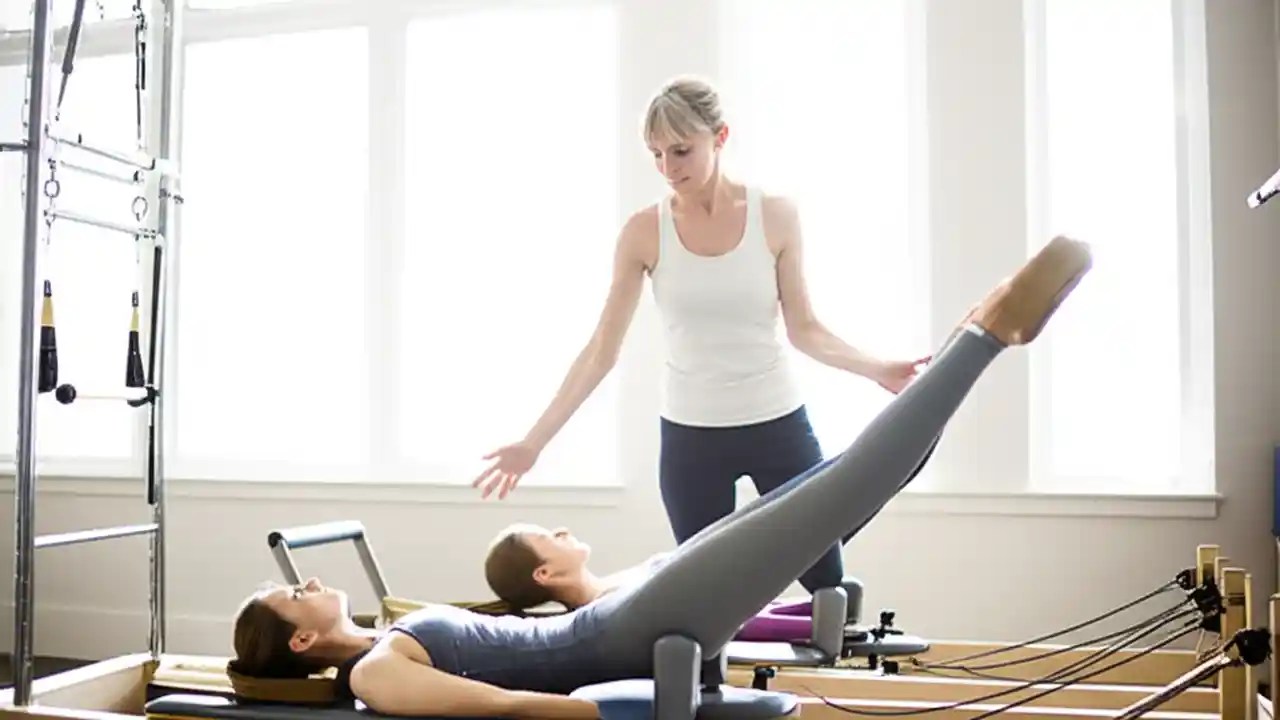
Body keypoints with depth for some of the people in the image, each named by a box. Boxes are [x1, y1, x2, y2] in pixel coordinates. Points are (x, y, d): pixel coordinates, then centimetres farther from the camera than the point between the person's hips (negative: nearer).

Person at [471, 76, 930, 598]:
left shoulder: (776, 216, -7)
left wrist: (876, 369, -17)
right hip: (689, 436, 0)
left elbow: (804, 329, -1)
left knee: (828, 586, 8)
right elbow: (601, 351, -6)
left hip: (777, 423, 0)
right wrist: (534, 441, -10)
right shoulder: (644, 232, -8)